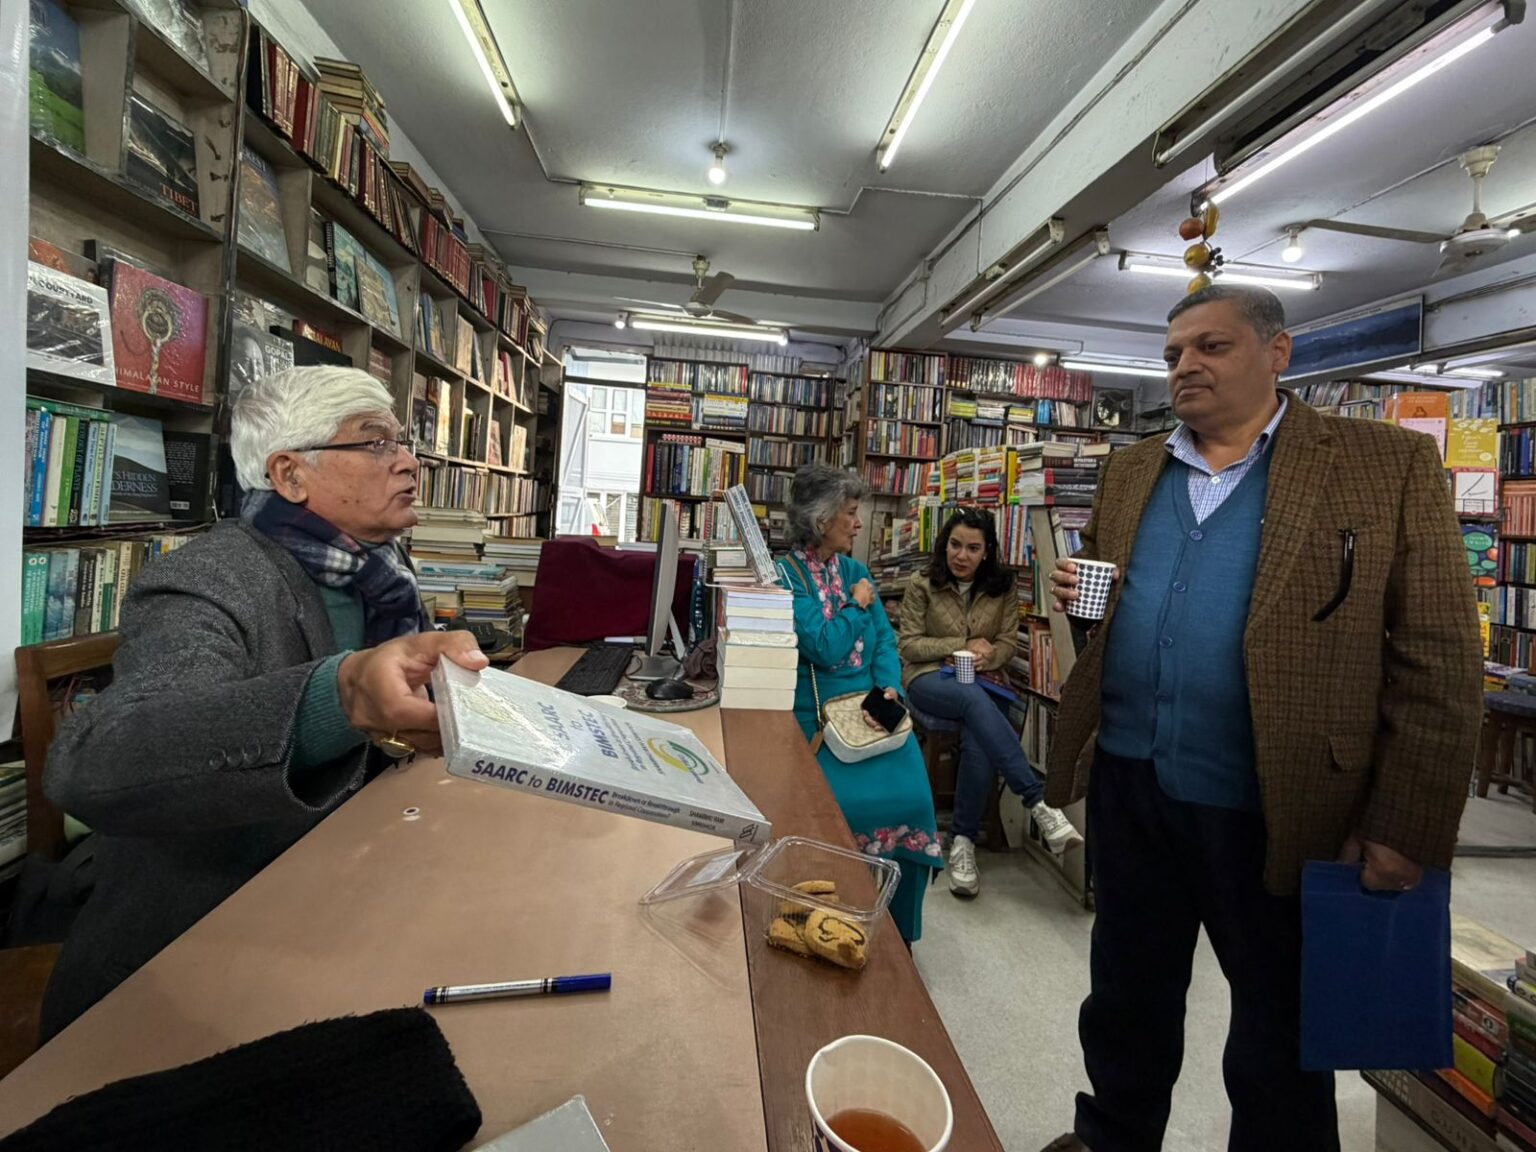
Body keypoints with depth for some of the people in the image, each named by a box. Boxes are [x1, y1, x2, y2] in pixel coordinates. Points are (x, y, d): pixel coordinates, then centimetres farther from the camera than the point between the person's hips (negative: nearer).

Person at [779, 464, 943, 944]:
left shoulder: (855, 570, 13)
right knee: (848, 800, -23)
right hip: (818, 715, -5)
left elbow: (885, 639, 7)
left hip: (871, 706, 5)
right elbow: (824, 648, -15)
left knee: (908, 793, -14)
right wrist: (858, 605, -1)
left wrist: (889, 690, -10)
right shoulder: (787, 575, -6)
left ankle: (896, 928, 7)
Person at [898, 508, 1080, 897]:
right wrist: (964, 646, -9)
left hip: (984, 680, 2)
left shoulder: (1004, 587, 6)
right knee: (974, 698, -39)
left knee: (978, 744, -33)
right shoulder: (921, 584, 0)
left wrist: (989, 655, -14)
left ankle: (963, 841, -17)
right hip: (930, 679, -2)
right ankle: (1039, 803, -40)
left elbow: (1008, 642, 8)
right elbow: (909, 644, -1)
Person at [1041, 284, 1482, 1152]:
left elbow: (1439, 663, -8)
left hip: (1274, 808, -4)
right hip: (1130, 786, 5)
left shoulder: (1390, 464, -6)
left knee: (1282, 1033, 18)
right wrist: (1079, 595, -5)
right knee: (1127, 995, 23)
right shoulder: (1132, 471, 9)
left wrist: (1406, 829, -12)